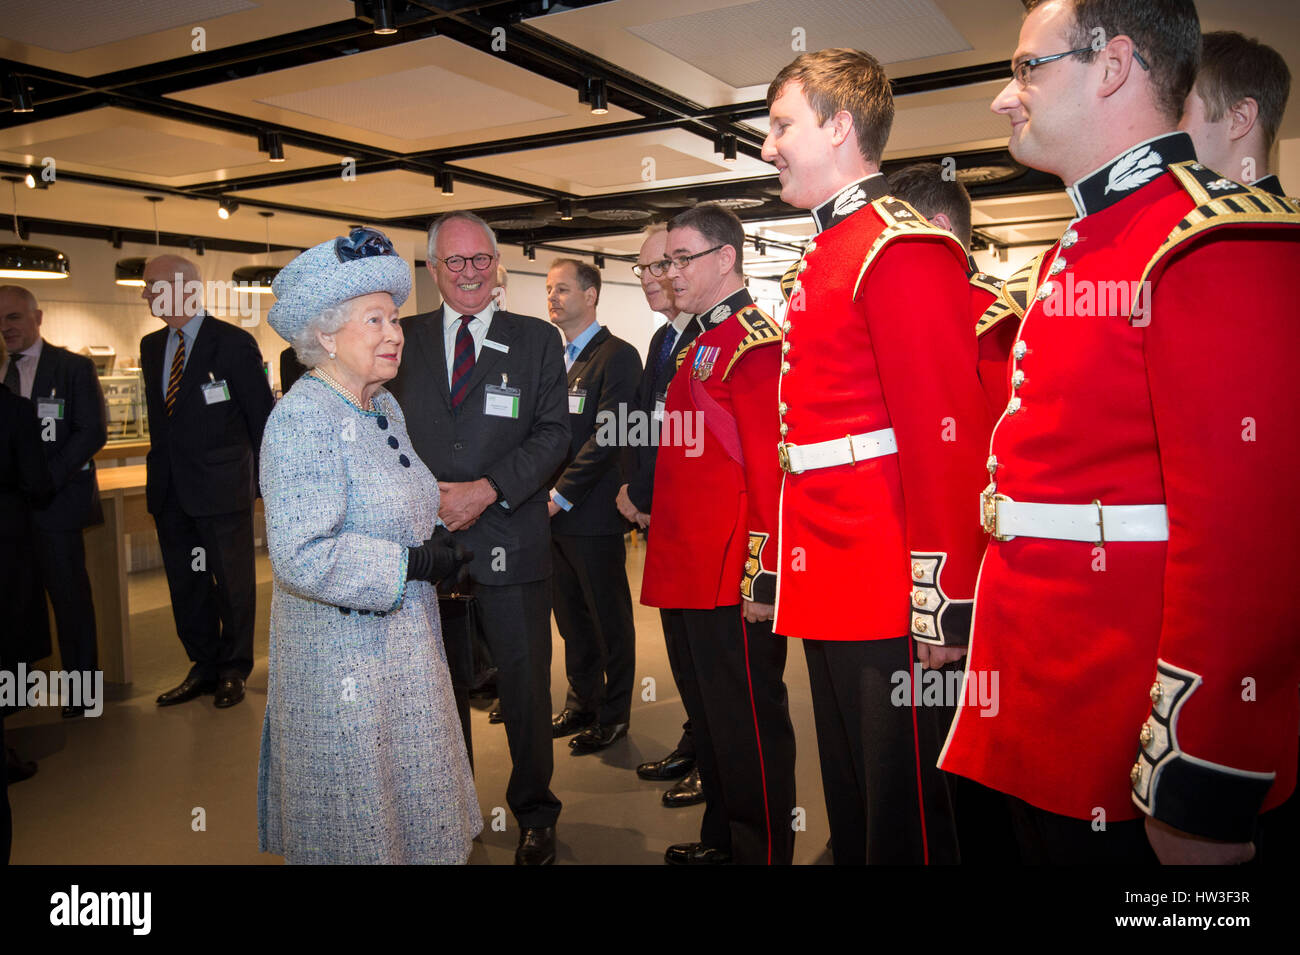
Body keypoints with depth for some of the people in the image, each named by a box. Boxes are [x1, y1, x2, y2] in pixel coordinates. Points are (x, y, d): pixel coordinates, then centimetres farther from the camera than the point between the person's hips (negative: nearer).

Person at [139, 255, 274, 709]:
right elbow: (159, 416, 17)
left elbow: (262, 416, -7)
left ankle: (234, 670, 22)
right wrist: (159, 472, 13)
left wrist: (268, 481, -8)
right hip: (170, 489, 6)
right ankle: (204, 666, 29)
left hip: (222, 485, -6)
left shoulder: (234, 343, -8)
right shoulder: (151, 346, 11)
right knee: (186, 584, 14)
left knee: (233, 582, 6)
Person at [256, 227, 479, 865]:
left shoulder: (385, 407, 8)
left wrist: (436, 539, 3)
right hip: (343, 654, -8)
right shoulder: (302, 419, -19)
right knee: (357, 818, 10)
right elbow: (302, 557, -27)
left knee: (409, 808, 20)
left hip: (404, 646, 8)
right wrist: (414, 563, -20)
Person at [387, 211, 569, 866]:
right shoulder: (403, 339, 10)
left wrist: (487, 490, -14)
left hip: (509, 541, -1)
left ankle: (534, 812, 27)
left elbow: (553, 434, -2)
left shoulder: (537, 340, 5)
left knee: (525, 682, 7)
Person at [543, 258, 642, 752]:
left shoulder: (617, 356, -10)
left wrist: (561, 496, -16)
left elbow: (605, 438, -17)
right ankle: (582, 703, 33)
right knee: (572, 618, 17)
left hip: (593, 514, -7)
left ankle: (613, 715, 21)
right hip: (553, 511, 7)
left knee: (609, 619, 7)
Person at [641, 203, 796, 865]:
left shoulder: (756, 342, -14)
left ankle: (763, 852, 21)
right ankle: (722, 839, 37)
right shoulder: (701, 344, 16)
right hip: (690, 575, 10)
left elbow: (771, 466, -20)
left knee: (748, 727, 4)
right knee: (707, 716, 21)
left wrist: (763, 575, -22)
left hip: (733, 583, -10)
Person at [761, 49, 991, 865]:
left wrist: (942, 603, -20)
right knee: (851, 805, 22)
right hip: (833, 594, 10)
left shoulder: (902, 249, -13)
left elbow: (947, 434, -20)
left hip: (889, 600, -9)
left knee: (905, 818, 7)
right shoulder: (829, 253, 16)